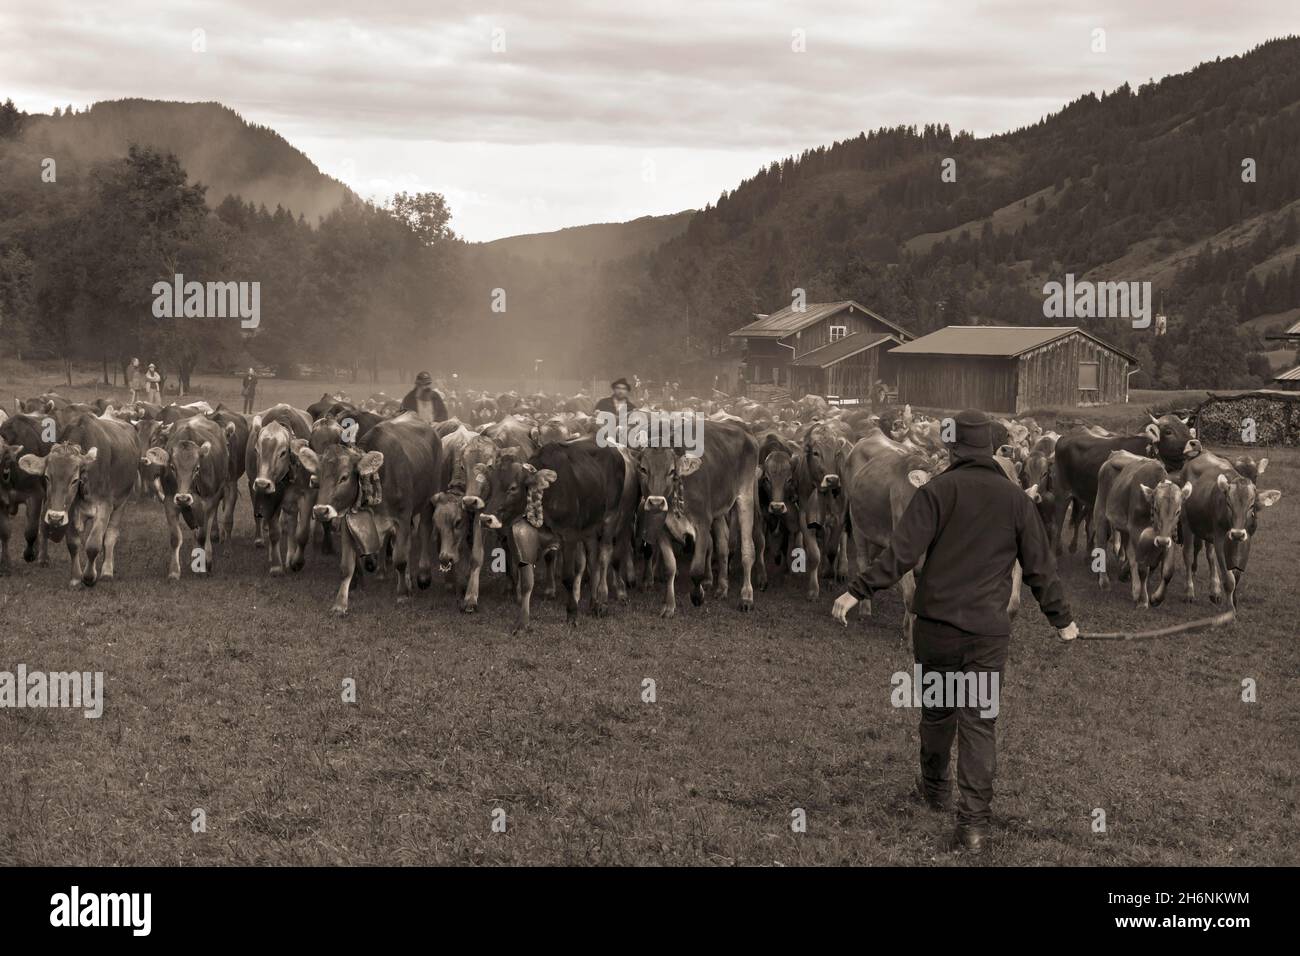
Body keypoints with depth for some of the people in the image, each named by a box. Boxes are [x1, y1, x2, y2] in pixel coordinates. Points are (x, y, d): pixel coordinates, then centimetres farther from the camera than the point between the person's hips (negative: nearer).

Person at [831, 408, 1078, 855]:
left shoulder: (936, 490, -4)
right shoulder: (1015, 497, 5)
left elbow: (901, 553, -13)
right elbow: (1040, 566, 9)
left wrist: (857, 592, -11)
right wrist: (1061, 619, 20)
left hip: (936, 624, -1)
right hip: (988, 632, 1)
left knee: (936, 710, 18)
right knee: (979, 723, 2)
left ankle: (934, 788, 36)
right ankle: (974, 822, -4)